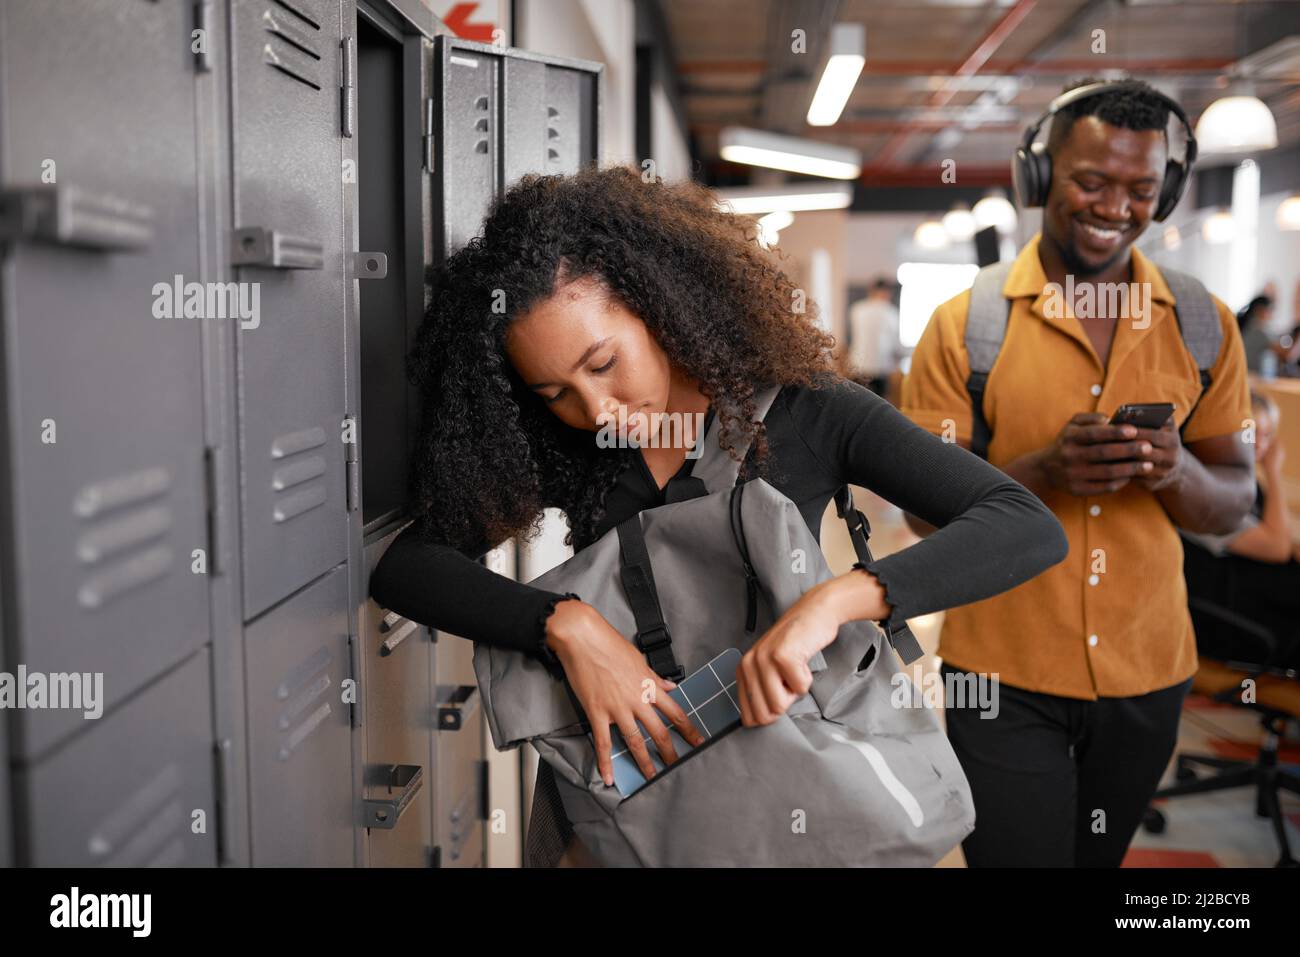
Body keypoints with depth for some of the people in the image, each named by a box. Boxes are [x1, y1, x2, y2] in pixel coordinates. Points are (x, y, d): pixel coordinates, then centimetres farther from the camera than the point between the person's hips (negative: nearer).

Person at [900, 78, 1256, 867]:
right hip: (1004, 679, -3)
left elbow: (1235, 505, 3)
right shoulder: (965, 325, -8)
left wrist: (1177, 471, -20)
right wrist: (1042, 470, -26)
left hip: (1148, 675, 4)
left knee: (1100, 855, 23)